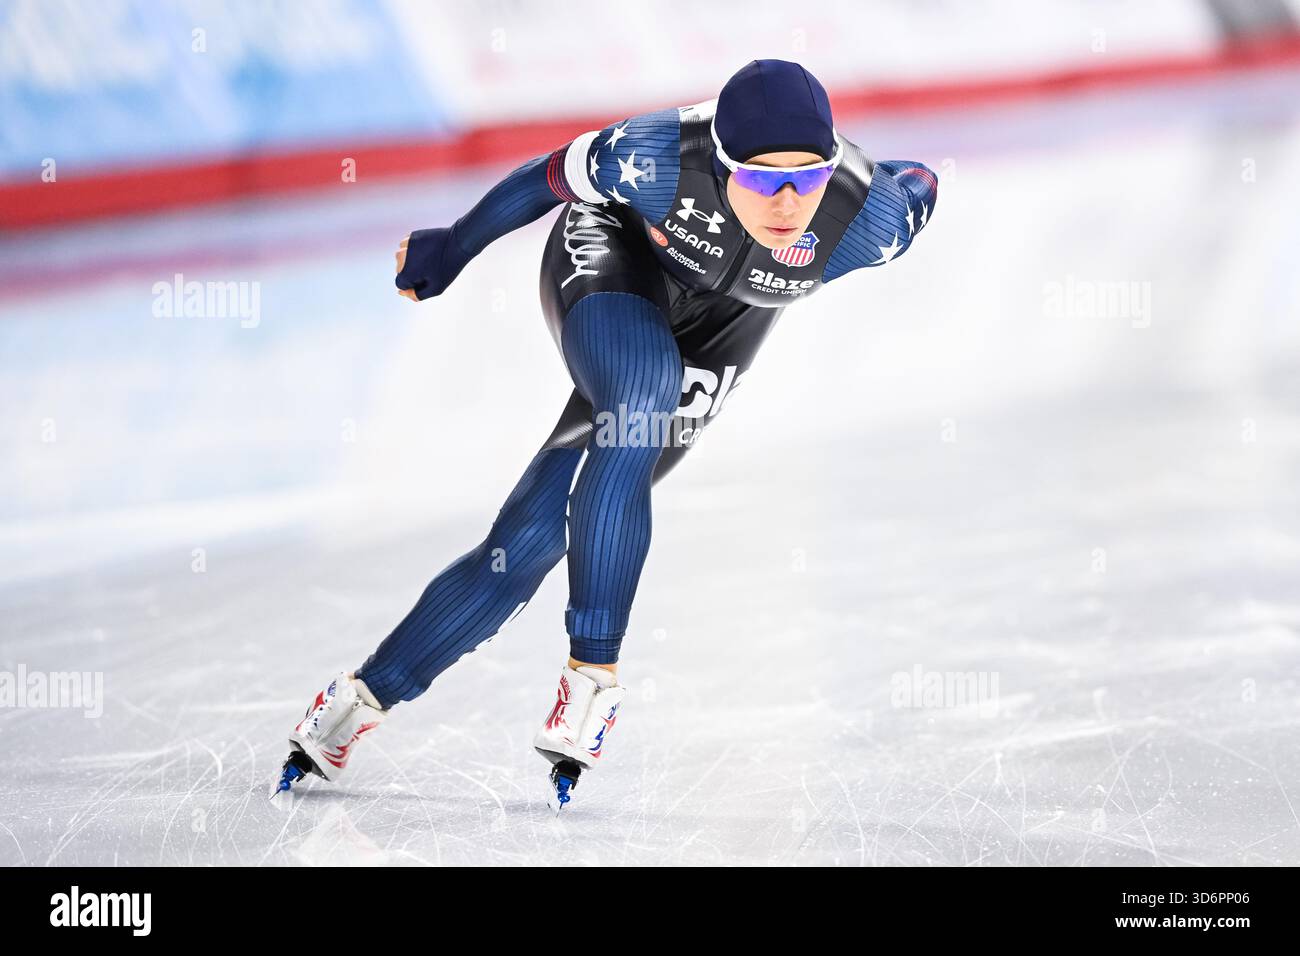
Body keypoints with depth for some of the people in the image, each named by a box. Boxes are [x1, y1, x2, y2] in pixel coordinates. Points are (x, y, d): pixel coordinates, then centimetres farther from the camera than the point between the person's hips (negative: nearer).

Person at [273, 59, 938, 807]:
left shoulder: (869, 221, -34)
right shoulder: (660, 158, -36)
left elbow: (921, 190, -10)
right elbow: (549, 178, -16)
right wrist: (451, 248, 0)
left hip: (716, 329, 2)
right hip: (609, 255, -2)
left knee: (534, 535, -5)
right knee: (645, 390, -37)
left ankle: (367, 695, 8)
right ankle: (594, 673, -31)